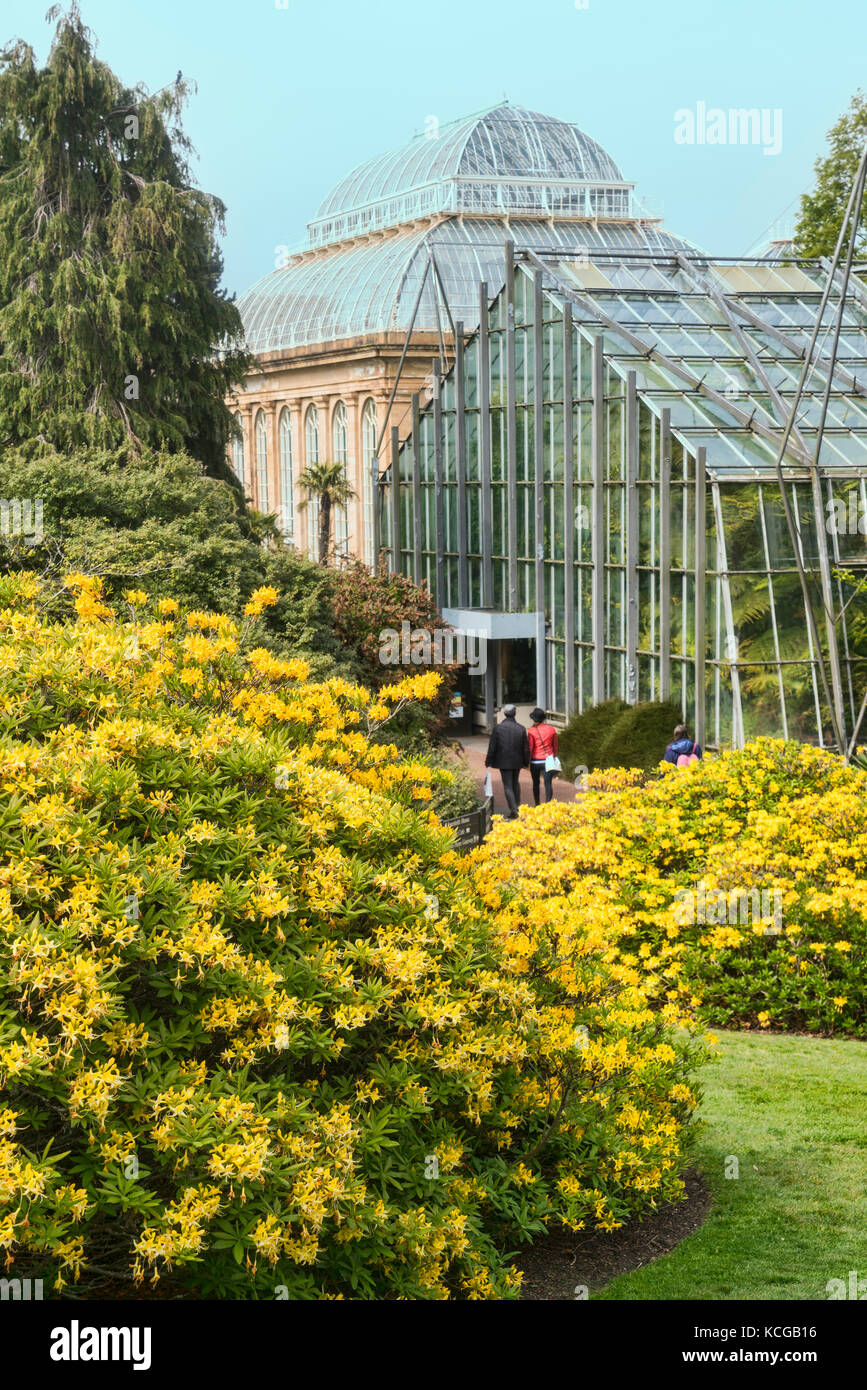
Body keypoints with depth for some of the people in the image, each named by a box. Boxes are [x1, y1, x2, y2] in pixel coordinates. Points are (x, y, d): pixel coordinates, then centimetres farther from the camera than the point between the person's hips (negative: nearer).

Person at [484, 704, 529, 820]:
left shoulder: (498, 728, -13)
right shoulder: (521, 729, -6)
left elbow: (492, 747, -9)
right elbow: (526, 748, 0)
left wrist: (488, 762, 1)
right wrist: (526, 762, 12)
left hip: (504, 762, -3)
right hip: (517, 761, 3)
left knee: (508, 786, 1)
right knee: (515, 783, 22)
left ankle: (513, 810, -10)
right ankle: (517, 806, 27)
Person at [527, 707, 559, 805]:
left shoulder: (532, 731, -9)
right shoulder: (551, 729, -1)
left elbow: (530, 748, -8)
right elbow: (555, 745, 8)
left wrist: (527, 761, 1)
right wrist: (554, 757, 21)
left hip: (535, 761, -1)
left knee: (536, 783, 13)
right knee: (548, 783, -2)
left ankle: (537, 805, 22)